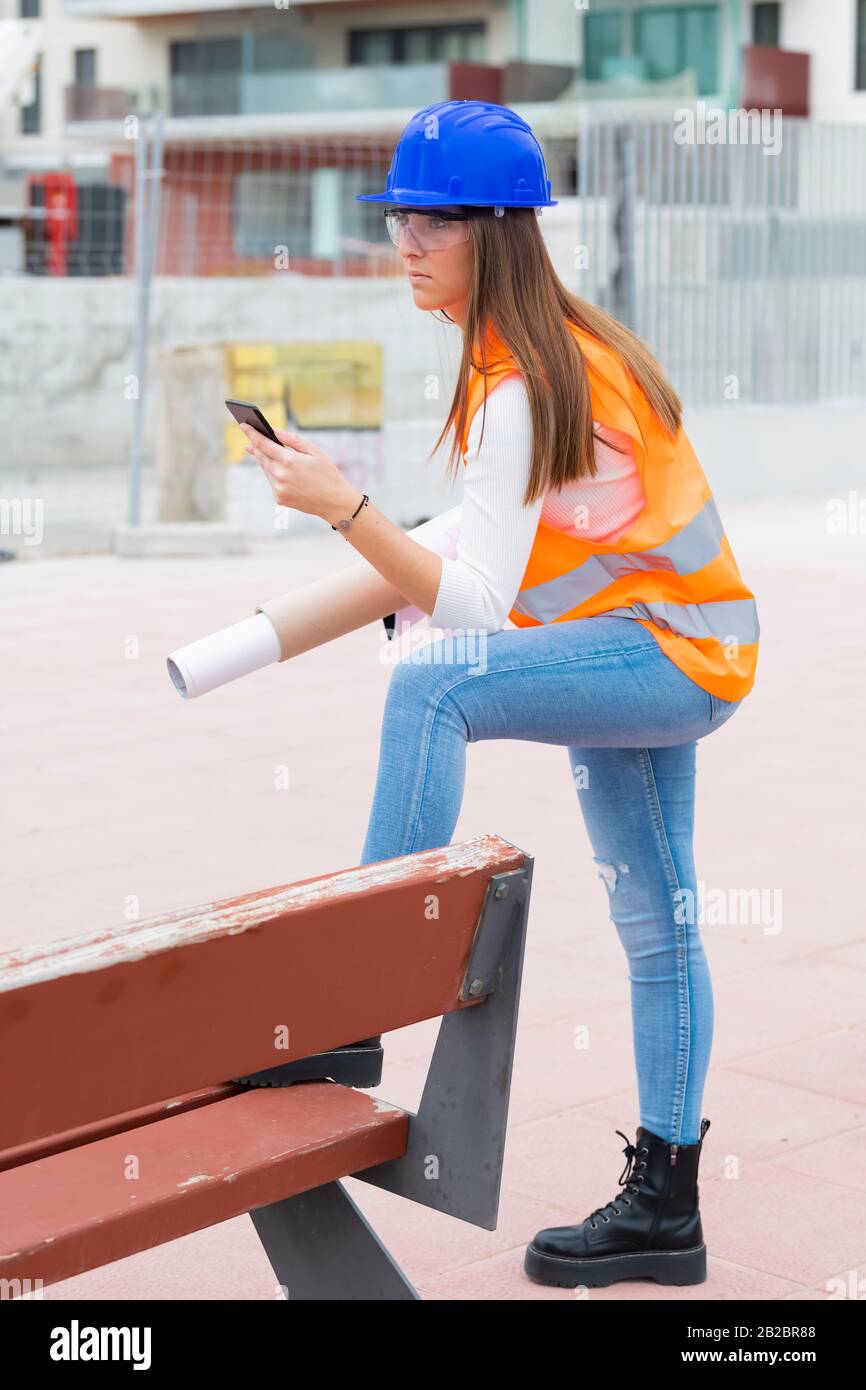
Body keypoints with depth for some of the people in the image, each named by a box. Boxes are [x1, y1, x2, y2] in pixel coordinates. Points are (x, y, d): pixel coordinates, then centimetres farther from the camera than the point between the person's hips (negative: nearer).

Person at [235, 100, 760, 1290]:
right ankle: (663, 1210, 23)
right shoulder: (565, 341, 7)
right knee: (655, 924, 13)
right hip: (659, 651, 10)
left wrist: (343, 507, -32)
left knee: (430, 686, -29)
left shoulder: (518, 390, -22)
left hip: (670, 656, -10)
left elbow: (475, 606, -27)